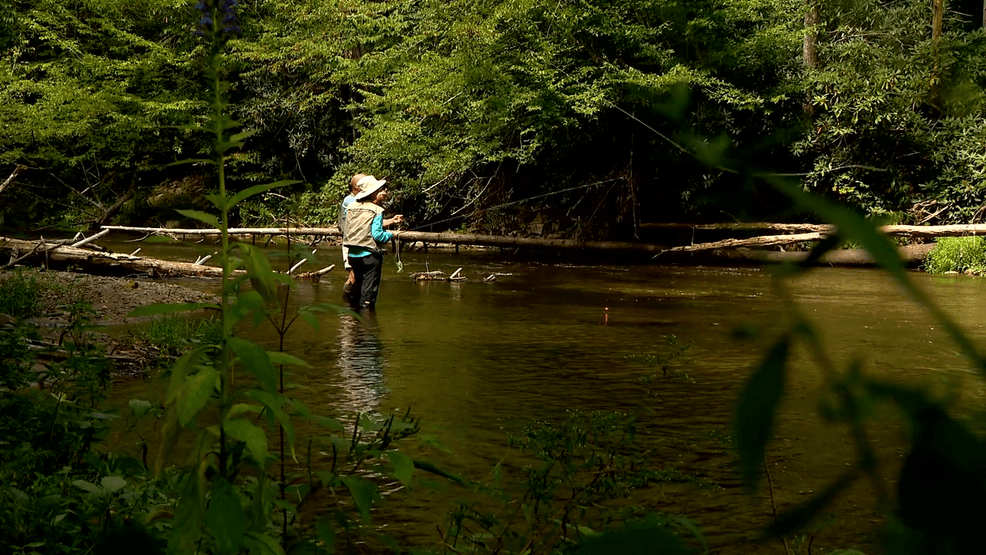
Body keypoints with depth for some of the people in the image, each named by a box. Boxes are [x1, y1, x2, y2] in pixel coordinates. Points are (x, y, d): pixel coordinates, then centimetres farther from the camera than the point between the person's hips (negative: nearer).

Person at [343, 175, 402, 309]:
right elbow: (377, 234, -18)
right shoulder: (376, 210, -12)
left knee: (357, 285, 21)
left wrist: (390, 221, 17)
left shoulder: (351, 206, 7)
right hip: (370, 255, -6)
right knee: (369, 289, 1)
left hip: (353, 253, 6)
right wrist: (390, 235, 1)